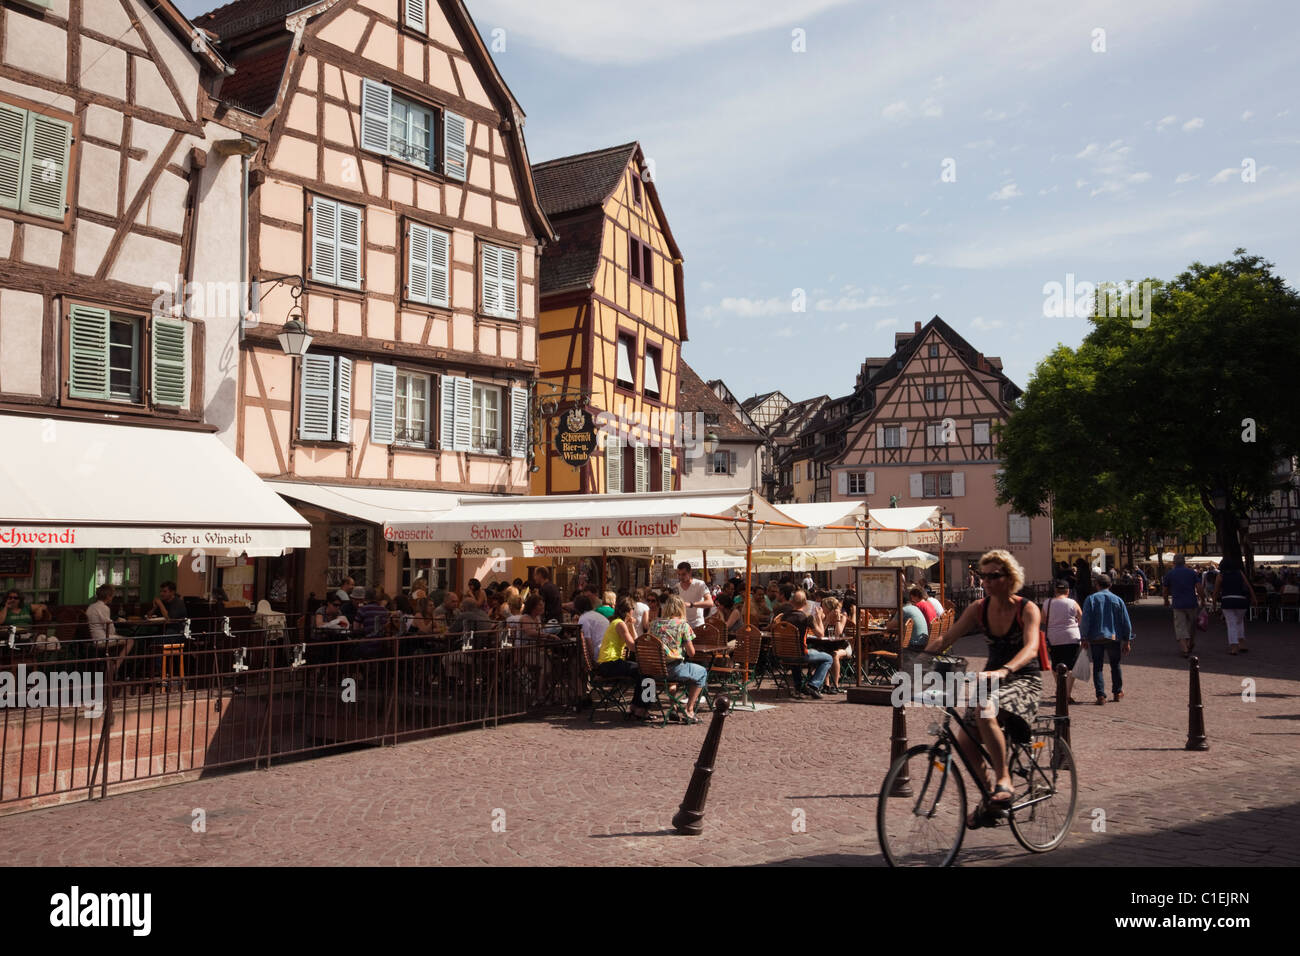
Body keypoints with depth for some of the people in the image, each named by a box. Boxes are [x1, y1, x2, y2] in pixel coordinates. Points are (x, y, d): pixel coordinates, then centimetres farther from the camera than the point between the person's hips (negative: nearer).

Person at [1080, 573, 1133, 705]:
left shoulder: (1091, 599, -4)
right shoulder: (1117, 600, 2)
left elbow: (1085, 621, -8)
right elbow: (1126, 623, 4)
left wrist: (1084, 638, 0)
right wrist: (1127, 641, 11)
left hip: (1096, 639, -2)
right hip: (1114, 638, 2)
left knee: (1097, 667, 4)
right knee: (1115, 665, 20)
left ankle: (1100, 695, -5)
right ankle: (1118, 692, 29)